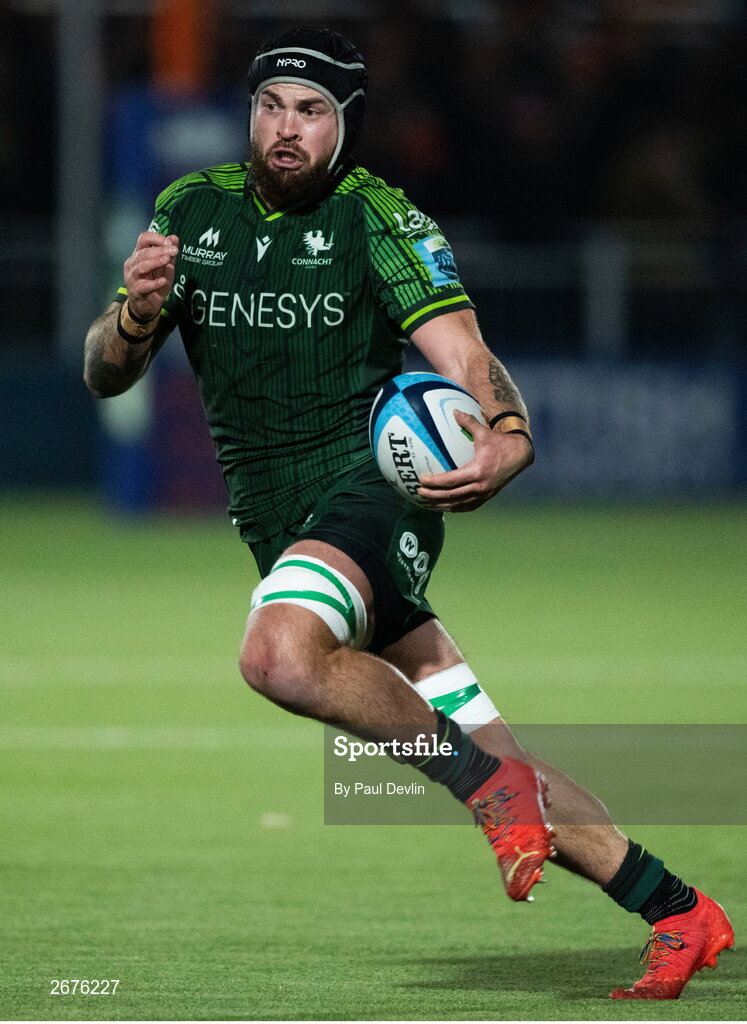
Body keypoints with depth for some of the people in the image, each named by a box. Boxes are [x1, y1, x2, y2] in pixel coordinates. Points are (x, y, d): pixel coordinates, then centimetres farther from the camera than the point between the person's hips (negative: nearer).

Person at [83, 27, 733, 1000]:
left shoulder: (377, 219, -7)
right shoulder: (192, 210, 7)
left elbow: (465, 356, -16)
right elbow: (105, 374, 7)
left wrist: (509, 437, -39)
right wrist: (138, 311, -17)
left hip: (372, 484, -5)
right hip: (276, 520, 5)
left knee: (280, 655, -36)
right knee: (482, 749, 3)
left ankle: (486, 780, -19)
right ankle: (677, 911, 12)